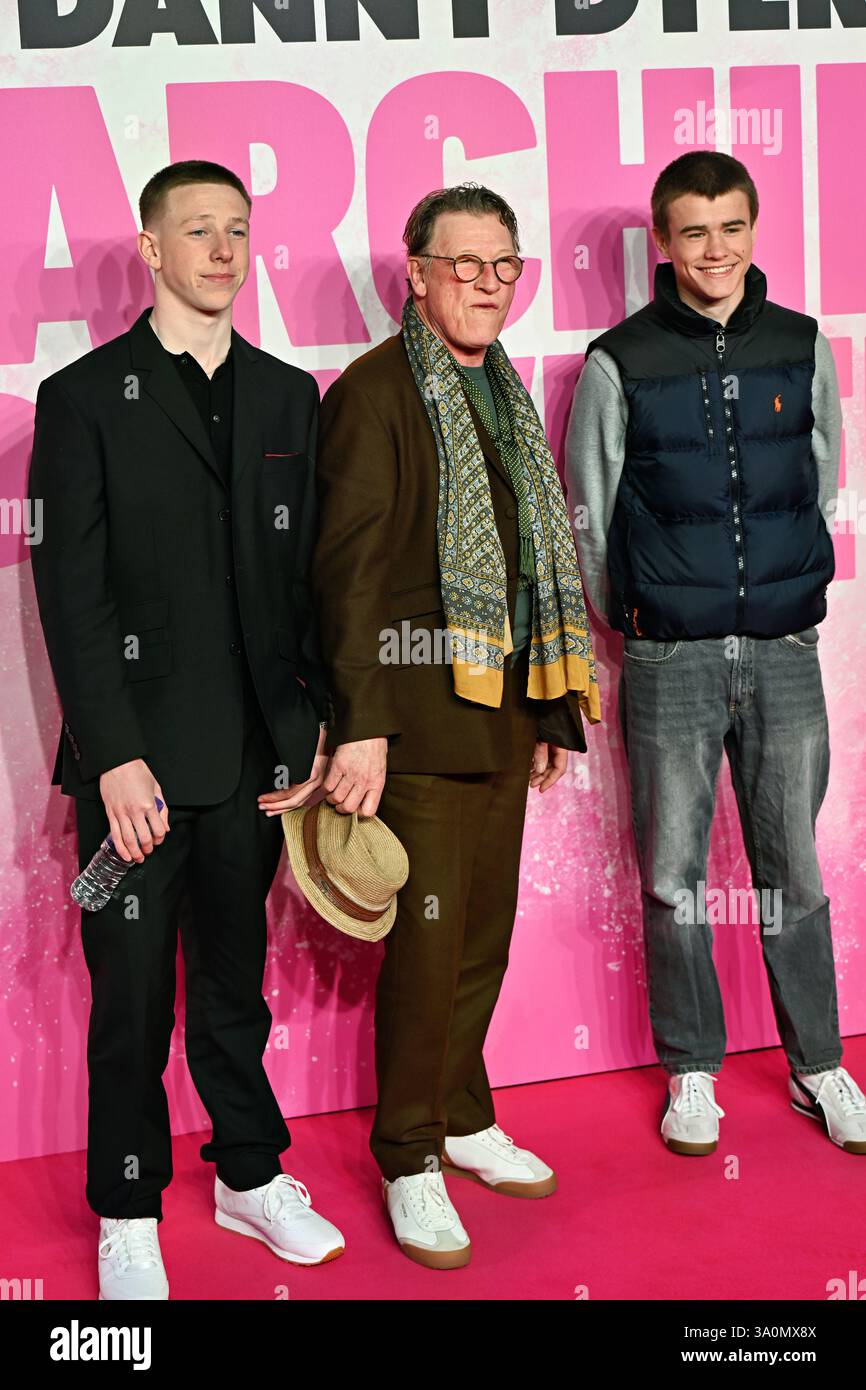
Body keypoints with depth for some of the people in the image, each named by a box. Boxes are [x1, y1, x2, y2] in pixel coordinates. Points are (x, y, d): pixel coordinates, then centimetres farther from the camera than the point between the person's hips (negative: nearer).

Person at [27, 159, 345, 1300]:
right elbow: (70, 593, -8)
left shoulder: (289, 396, 10)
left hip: (256, 754, 4)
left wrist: (322, 724, 4)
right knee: (132, 995, 6)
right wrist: (115, 755, -14)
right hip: (139, 756, -3)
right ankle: (129, 1218, 21)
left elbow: (314, 574, 11)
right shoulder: (85, 397, -3)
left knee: (235, 977, 16)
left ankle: (251, 1174, 31)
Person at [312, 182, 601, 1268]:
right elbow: (348, 566, -13)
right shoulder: (374, 391, -7)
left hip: (506, 710, 7)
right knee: (427, 939, -2)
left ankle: (462, 1118, 30)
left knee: (485, 931, 13)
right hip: (420, 711, -7)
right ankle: (410, 1159, 13)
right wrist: (359, 722, -20)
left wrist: (555, 710, 19)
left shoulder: (506, 396, 17)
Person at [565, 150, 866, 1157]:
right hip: (668, 661, -2)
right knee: (673, 876, 6)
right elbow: (588, 515, 4)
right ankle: (692, 1072, 22)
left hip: (785, 650, 2)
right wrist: (634, 622, 9)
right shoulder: (620, 363, -4)